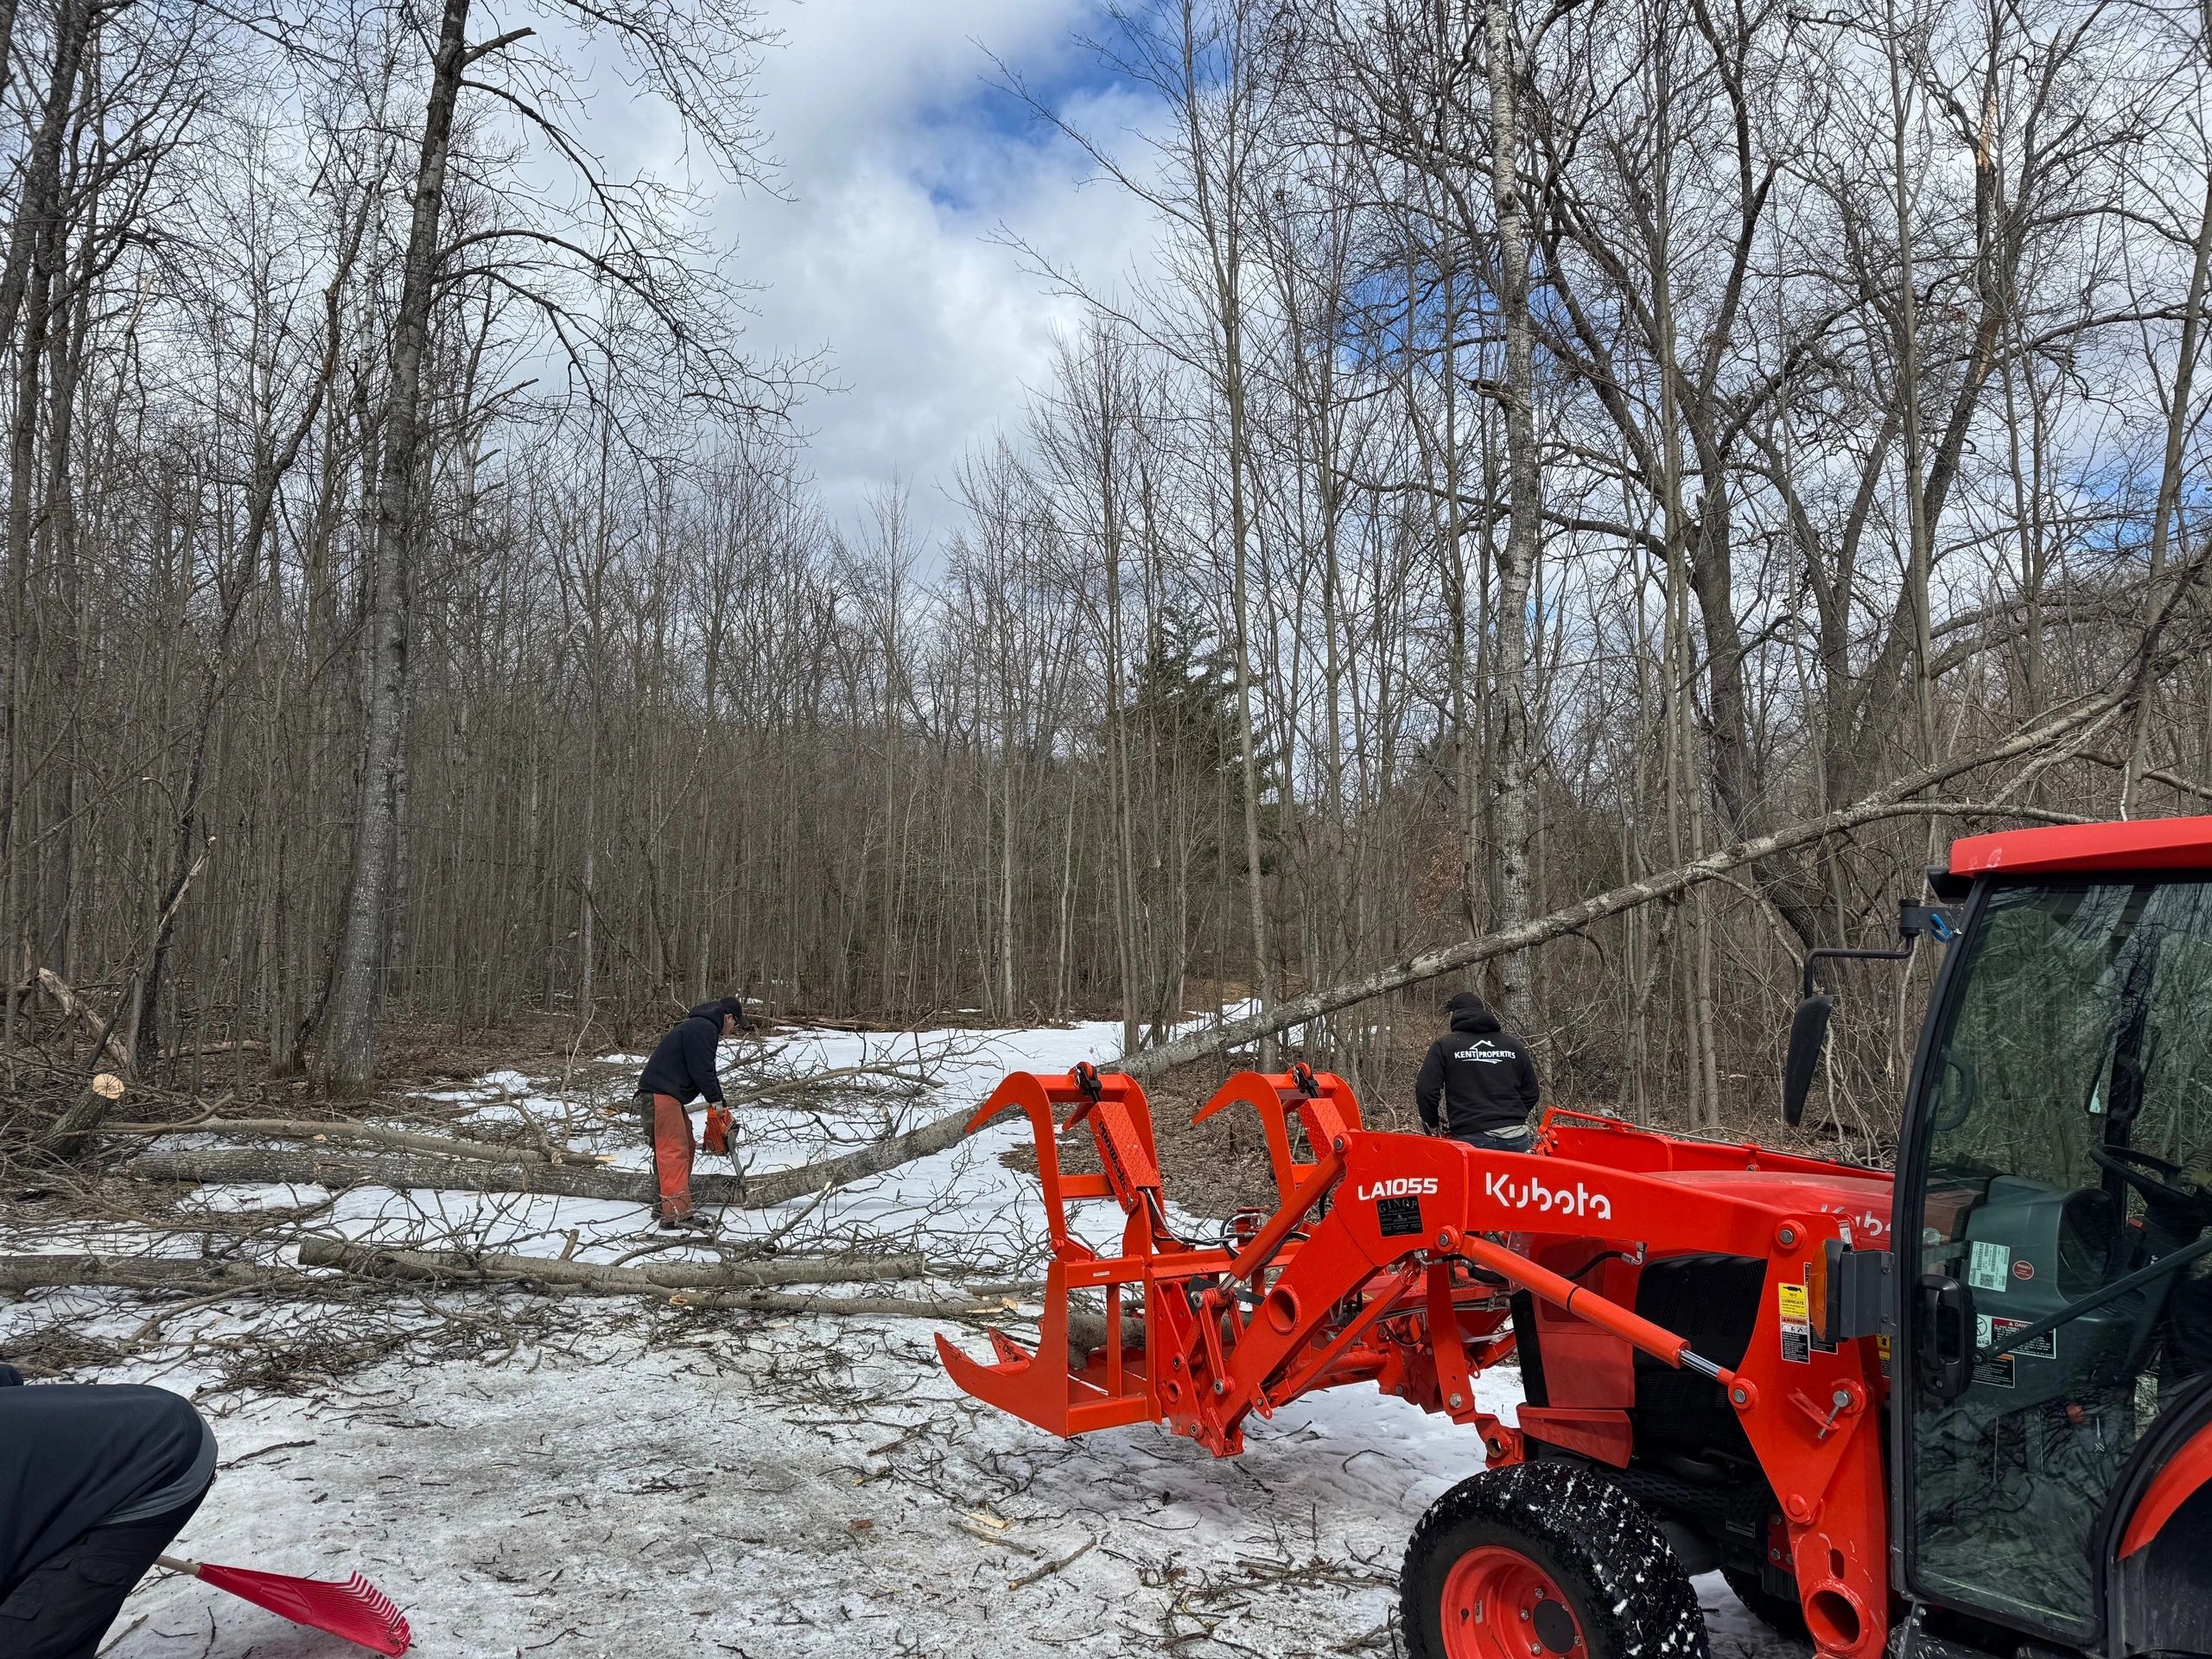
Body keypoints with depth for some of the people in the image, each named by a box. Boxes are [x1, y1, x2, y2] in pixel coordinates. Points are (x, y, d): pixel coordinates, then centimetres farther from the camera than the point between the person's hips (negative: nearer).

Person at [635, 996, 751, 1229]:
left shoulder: (702, 1027, 21)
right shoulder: (703, 1028, -13)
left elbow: (705, 1070, 24)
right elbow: (701, 1070, -18)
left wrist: (717, 1104, 21)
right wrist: (716, 1101, -7)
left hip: (669, 1096, 11)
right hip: (660, 1096, -11)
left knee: (686, 1148, 15)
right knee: (675, 1151, -14)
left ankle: (667, 1203, 19)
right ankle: (676, 1214, -17)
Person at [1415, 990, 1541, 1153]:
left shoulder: (1444, 1046, 3)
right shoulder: (1513, 1045, 14)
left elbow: (1425, 1090, -4)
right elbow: (1530, 1092, 18)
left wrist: (1433, 1122, 12)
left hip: (1471, 1139, -4)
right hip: (1516, 1139, 4)